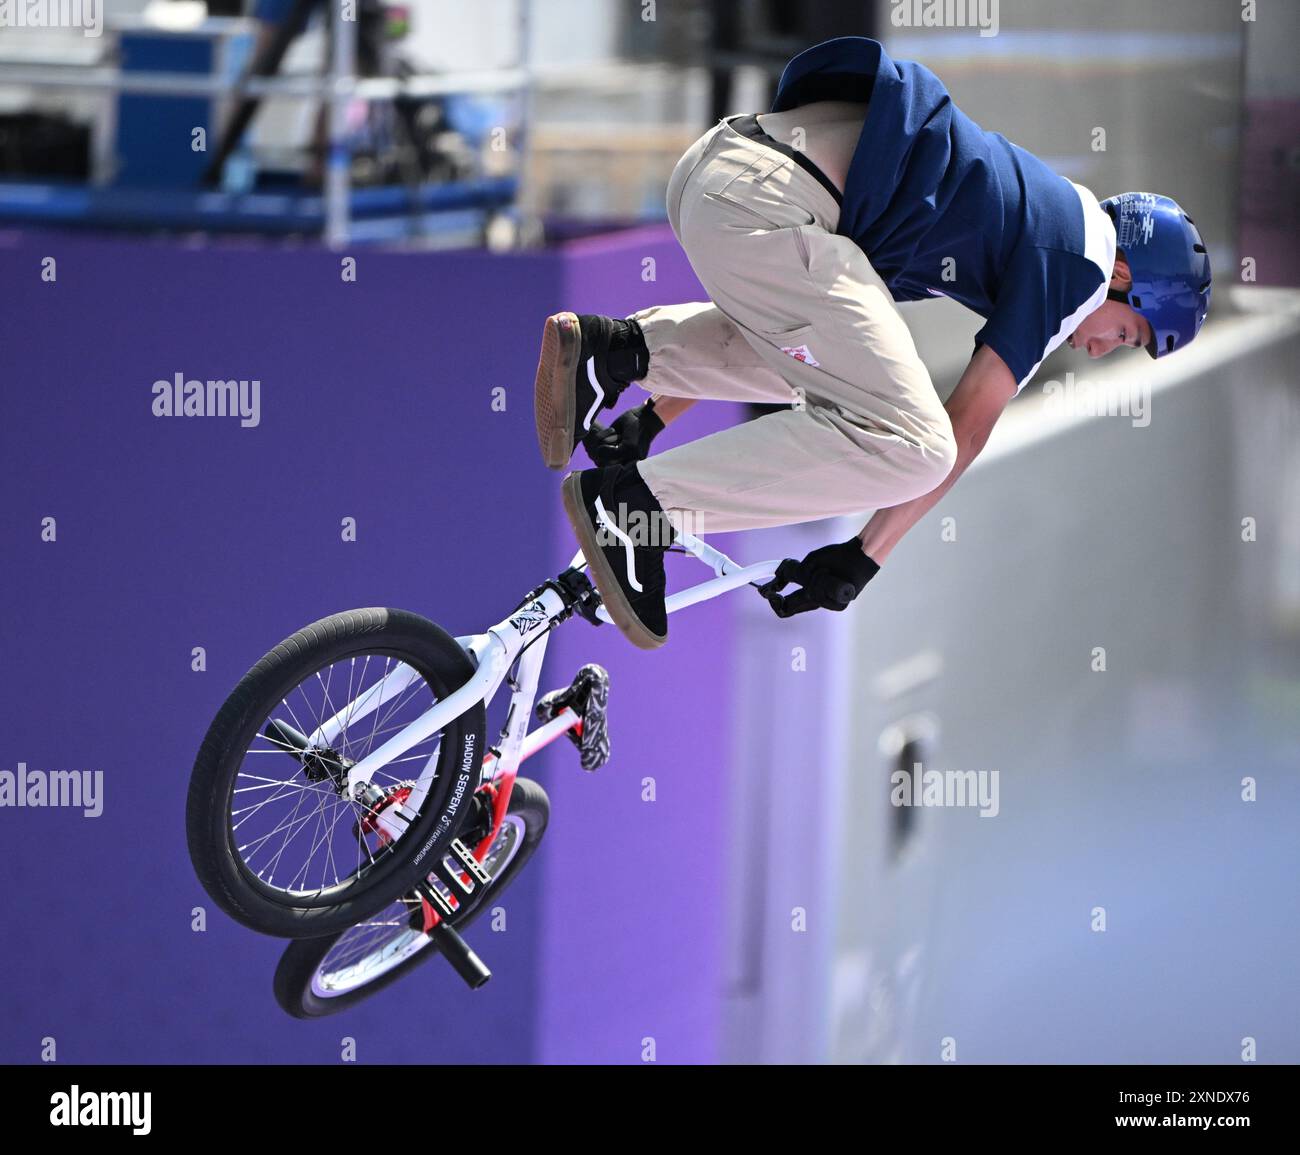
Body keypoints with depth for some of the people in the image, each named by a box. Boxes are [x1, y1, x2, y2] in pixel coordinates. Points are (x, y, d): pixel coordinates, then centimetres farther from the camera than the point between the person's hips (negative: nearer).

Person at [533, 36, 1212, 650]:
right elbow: (968, 424, 1)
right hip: (765, 203, -9)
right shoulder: (1083, 262, 6)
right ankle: (636, 500, -13)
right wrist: (865, 559, 6)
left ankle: (623, 348, 13)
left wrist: (656, 415, 35)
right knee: (909, 448, -10)